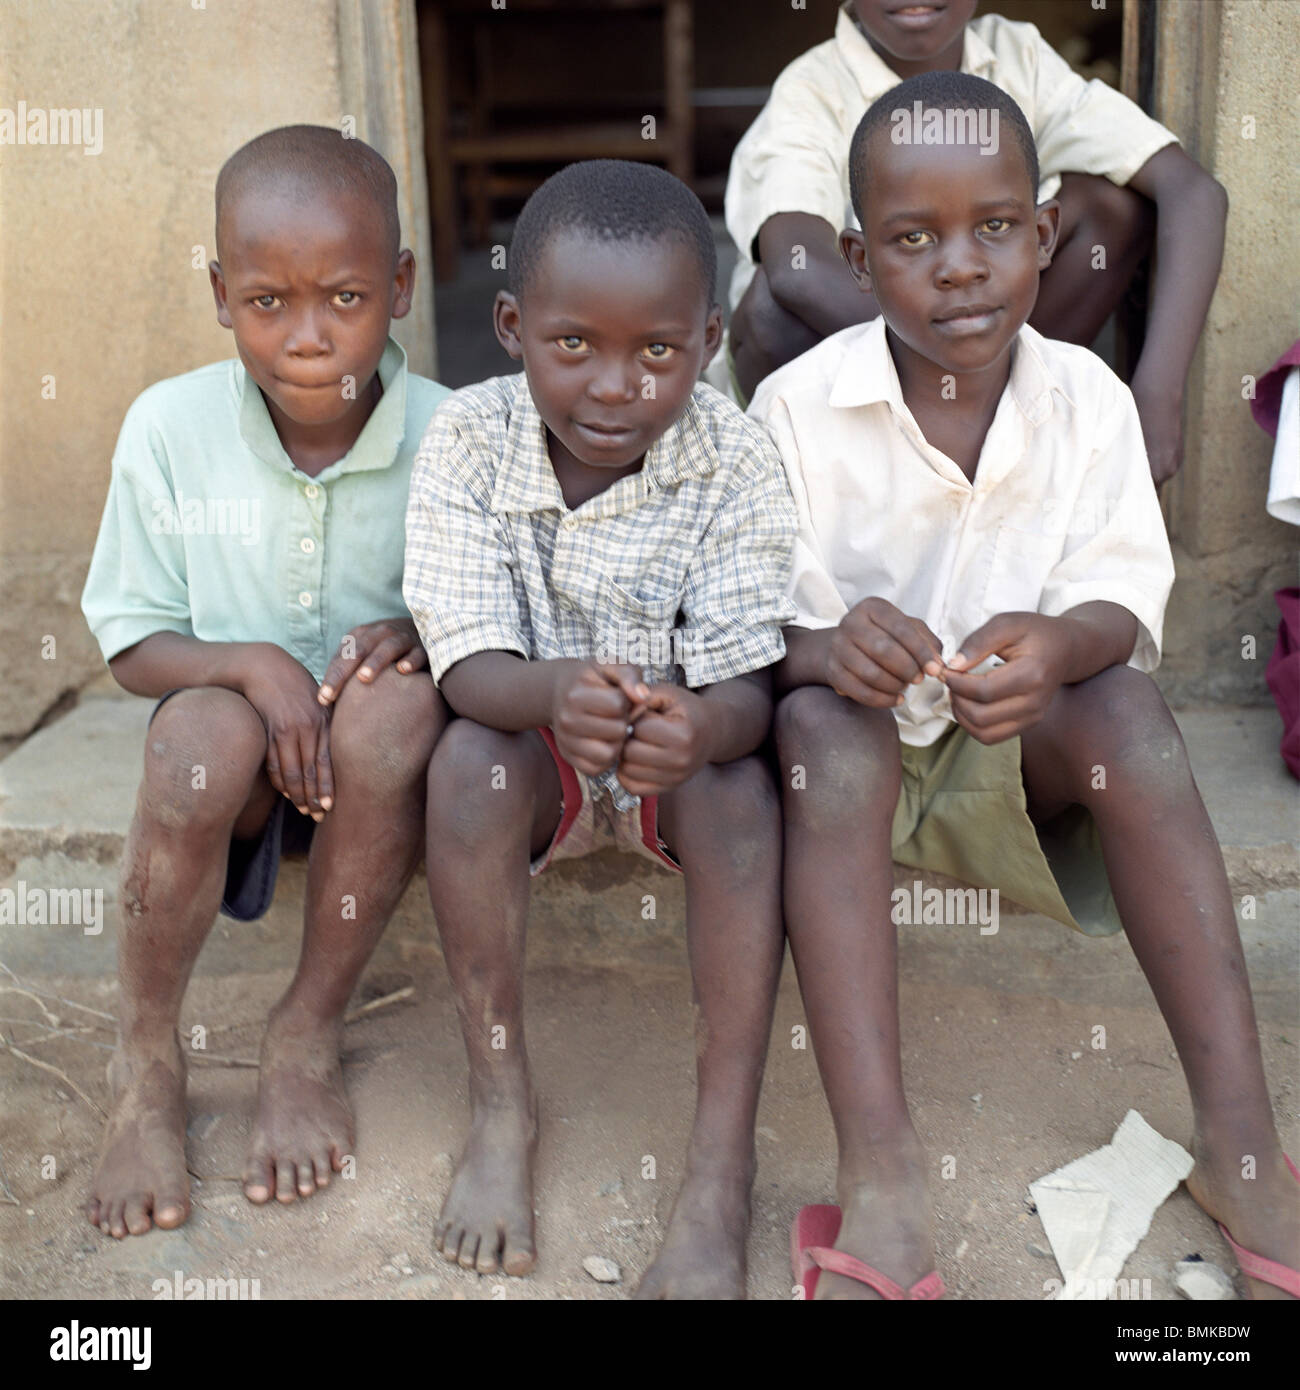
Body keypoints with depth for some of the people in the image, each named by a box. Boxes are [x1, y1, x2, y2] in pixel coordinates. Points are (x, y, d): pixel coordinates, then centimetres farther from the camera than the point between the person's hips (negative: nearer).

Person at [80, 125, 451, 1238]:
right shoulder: (173, 426, -10)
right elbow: (132, 646, -4)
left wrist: (420, 634, -25)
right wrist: (251, 664, -24)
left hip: (378, 765, 0)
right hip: (232, 753, 0)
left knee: (400, 701, -33)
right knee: (203, 726, -33)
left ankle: (309, 1039, -13)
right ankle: (146, 1070, -10)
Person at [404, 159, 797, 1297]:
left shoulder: (734, 462, -19)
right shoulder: (469, 442, -17)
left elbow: (747, 681, -24)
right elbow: (470, 663, -22)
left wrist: (698, 724, -50)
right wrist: (555, 695, -46)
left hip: (684, 745, 0)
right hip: (533, 730, 1)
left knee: (737, 783, -31)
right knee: (468, 760, -30)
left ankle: (723, 1163, -24)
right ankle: (501, 1108, -13)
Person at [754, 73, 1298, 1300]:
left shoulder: (1086, 397, -6)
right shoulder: (800, 405, -12)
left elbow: (1125, 599, -13)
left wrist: (1059, 642, -37)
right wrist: (824, 645, -38)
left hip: (1016, 750, 2)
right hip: (849, 748, -2)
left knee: (1124, 702, -26)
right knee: (820, 716, -34)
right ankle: (878, 1177, -40)